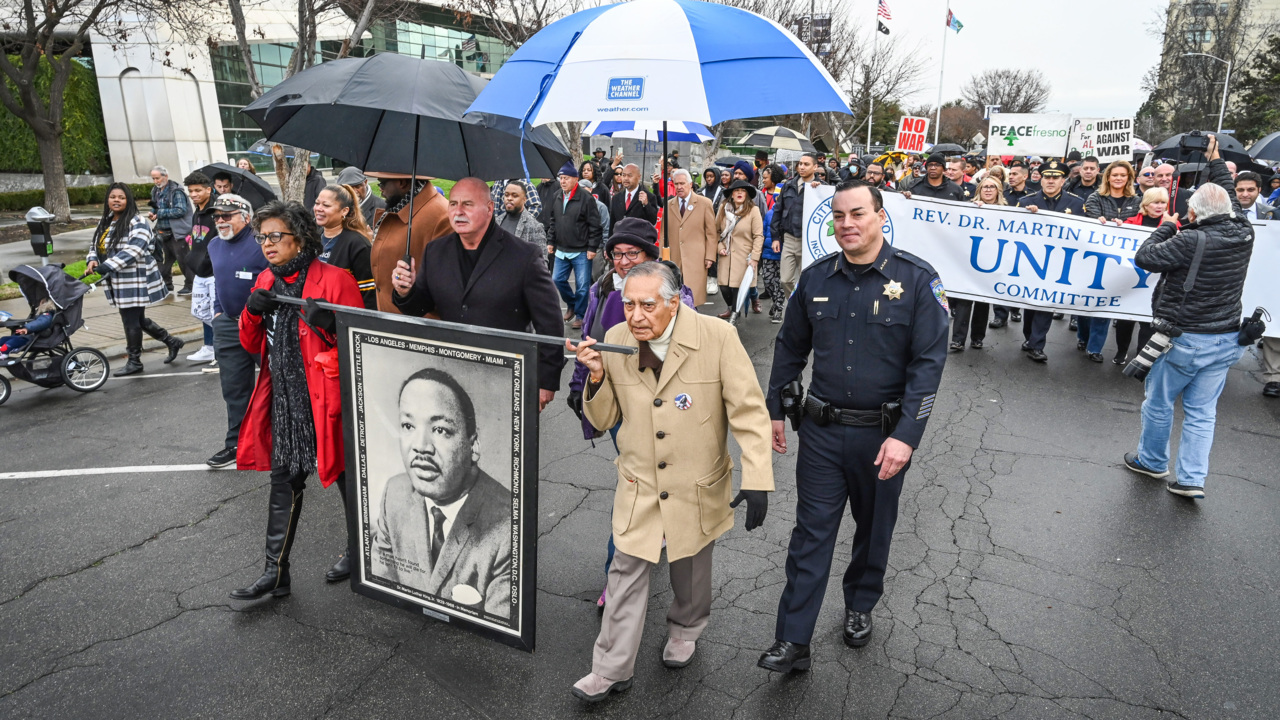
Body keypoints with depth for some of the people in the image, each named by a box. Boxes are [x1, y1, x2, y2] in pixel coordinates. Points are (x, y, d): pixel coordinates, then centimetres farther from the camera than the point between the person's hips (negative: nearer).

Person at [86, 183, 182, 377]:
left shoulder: (137, 223, -14)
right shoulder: (105, 223, 14)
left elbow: (132, 251, -23)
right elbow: (95, 246, 20)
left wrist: (106, 267, -27)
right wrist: (92, 260, -3)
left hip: (135, 282, -9)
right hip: (118, 283, 9)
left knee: (131, 321, -1)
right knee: (138, 319, 16)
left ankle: (134, 361, 12)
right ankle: (171, 341, 31)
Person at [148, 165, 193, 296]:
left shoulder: (176, 191, -12)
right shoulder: (156, 191, 13)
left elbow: (181, 210, -20)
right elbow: (156, 208, 24)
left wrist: (160, 213, -18)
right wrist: (152, 213, 1)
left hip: (177, 231, -8)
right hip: (163, 231, 8)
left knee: (182, 259, -4)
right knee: (166, 259, 14)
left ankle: (189, 285, 4)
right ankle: (167, 285, 23)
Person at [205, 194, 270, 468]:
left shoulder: (261, 244, -14)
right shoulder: (214, 245, 12)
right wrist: (218, 311, 18)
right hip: (228, 326, 7)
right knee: (234, 388, 11)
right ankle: (236, 443, 21)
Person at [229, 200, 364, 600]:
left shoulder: (335, 280, -11)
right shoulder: (265, 283, 10)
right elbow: (251, 346, 15)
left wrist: (328, 326, -28)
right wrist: (252, 313, -4)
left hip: (325, 401, -6)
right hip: (282, 401, 7)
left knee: (347, 479, 9)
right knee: (283, 483, 13)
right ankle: (275, 574, 23)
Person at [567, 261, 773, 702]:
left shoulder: (717, 337, -18)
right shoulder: (615, 341, -7)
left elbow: (748, 411, -15)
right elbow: (603, 420, 2)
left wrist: (757, 479, -21)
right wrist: (596, 376, -17)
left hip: (697, 487, -1)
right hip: (639, 486, 2)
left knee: (690, 567, 20)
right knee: (627, 571, 4)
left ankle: (685, 630, 50)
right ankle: (611, 670, 22)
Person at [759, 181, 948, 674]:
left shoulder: (916, 280, -10)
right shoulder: (816, 278, 1)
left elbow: (929, 362, -13)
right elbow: (790, 348, 11)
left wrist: (906, 435, -20)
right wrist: (774, 410, 11)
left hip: (883, 434, -1)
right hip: (822, 430, 2)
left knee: (874, 529, 17)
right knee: (811, 535, 3)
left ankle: (860, 607, 42)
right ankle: (792, 642, 11)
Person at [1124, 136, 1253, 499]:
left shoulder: (1192, 240, -21)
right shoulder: (1243, 233, 0)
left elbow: (1145, 258, -14)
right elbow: (1229, 196, 18)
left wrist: (1166, 226, 0)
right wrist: (1215, 161, 29)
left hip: (1185, 339, -6)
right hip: (1226, 340, 6)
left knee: (1159, 403, 13)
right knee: (1201, 411, 10)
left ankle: (1152, 460, 29)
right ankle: (1191, 479, 10)